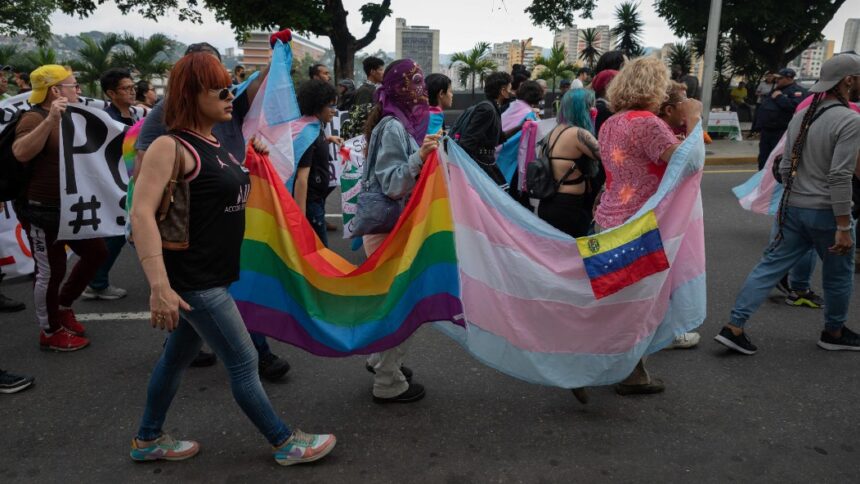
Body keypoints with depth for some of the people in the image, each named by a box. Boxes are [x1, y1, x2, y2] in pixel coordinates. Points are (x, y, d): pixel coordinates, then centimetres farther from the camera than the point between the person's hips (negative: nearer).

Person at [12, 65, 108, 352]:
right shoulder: (35, 118, -16)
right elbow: (21, 153, -35)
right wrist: (50, 119, -39)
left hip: (70, 208, 9)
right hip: (42, 211, -9)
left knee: (96, 253, 13)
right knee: (51, 271, 1)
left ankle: (63, 307, 32)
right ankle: (50, 332, 19)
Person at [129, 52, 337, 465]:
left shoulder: (214, 143, 9)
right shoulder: (172, 146, -17)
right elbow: (141, 214, -26)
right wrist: (159, 287, -33)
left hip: (213, 275, 9)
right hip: (193, 280, -9)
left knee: (180, 354, 19)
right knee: (243, 362, 2)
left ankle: (148, 440, 37)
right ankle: (285, 444, 18)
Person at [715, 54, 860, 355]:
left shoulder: (800, 116, 7)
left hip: (793, 208, 6)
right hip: (826, 212, -6)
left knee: (770, 266, 6)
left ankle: (734, 327, 1)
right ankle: (834, 333, 33)